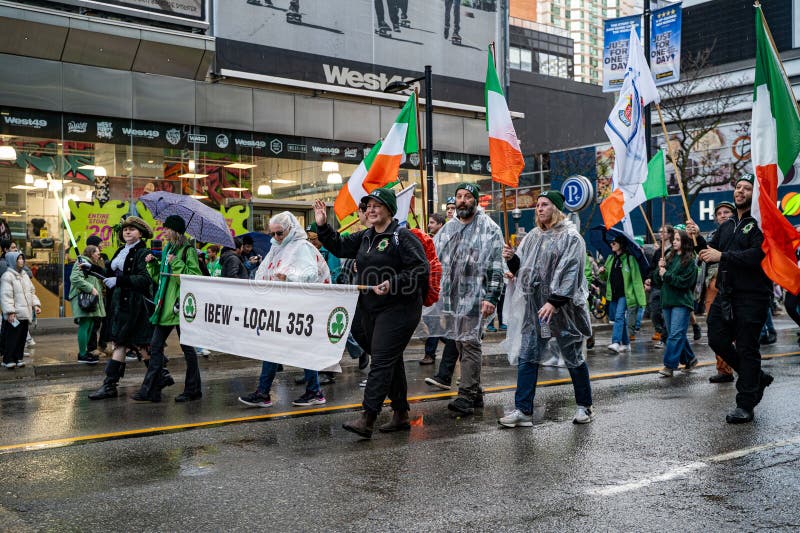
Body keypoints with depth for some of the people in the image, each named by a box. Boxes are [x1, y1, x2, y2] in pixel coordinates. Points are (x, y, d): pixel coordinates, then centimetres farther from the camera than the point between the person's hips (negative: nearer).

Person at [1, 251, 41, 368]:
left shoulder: (24, 275, 16)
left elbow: (32, 291, 21)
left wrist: (36, 304, 9)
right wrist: (10, 312, -21)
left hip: (25, 314, 8)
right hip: (14, 316, -8)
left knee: (22, 338, 12)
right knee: (12, 338, -4)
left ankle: (18, 358, 21)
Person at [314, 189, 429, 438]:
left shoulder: (403, 237, -11)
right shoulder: (365, 237, 15)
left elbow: (421, 270, -17)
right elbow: (340, 247, 20)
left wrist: (392, 283, -24)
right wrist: (323, 227, 8)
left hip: (398, 310, -8)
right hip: (370, 310, 9)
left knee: (382, 360, -13)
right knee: (392, 362, 15)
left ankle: (367, 419, -16)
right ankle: (400, 414, 24)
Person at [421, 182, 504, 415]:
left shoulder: (489, 228, -3)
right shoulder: (448, 228, 16)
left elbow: (496, 267, -8)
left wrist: (491, 298, -15)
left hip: (475, 297, -7)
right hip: (451, 297, 7)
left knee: (469, 343, -9)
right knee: (459, 342, 11)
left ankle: (466, 395, -7)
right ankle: (475, 393, 21)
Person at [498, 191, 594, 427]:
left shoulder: (570, 237, -6)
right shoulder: (533, 236, 14)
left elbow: (569, 272, -16)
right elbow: (521, 268, 17)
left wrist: (554, 301, -24)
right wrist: (511, 258, -5)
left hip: (562, 307, -6)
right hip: (533, 306, 6)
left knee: (573, 357, 6)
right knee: (526, 357, 0)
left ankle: (584, 407, 21)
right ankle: (523, 411, 3)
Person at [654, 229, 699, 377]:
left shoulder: (690, 261, -5)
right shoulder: (669, 257, 12)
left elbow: (684, 282, -15)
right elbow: (658, 281, 13)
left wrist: (666, 274, -13)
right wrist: (660, 269, -6)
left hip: (681, 302, -7)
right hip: (667, 301, 7)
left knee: (675, 334, -11)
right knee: (678, 334, 13)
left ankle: (669, 365, -13)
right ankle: (690, 359, 28)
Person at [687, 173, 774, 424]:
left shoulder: (760, 222, -8)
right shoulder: (727, 226, 19)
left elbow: (759, 254, -22)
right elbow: (710, 254, 16)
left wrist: (723, 256, -21)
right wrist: (698, 238, -2)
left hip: (751, 296, -8)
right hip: (726, 294, 8)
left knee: (746, 348, -3)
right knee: (717, 340, 9)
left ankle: (745, 405, 5)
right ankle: (757, 377, 29)